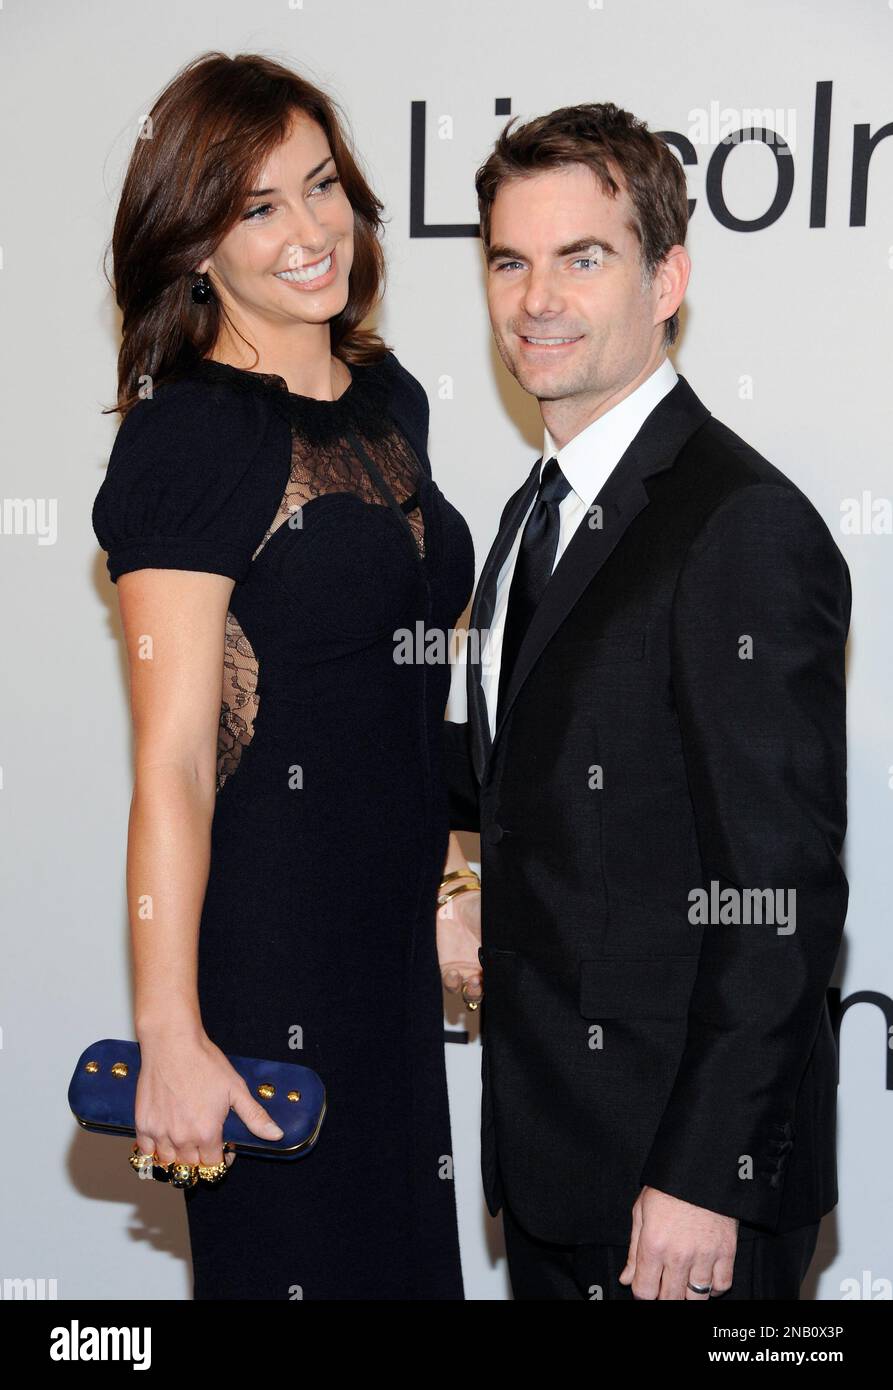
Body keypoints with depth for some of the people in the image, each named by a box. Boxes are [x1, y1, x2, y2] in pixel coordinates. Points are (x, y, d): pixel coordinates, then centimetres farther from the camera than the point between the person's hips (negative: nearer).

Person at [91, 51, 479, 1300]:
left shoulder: (388, 398, 7)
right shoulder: (187, 436, -16)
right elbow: (171, 764, -19)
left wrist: (454, 876, 16)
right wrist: (171, 1038, -21)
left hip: (399, 929, 8)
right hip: (267, 931, -7)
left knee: (406, 1240, 20)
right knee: (296, 1253, 9)